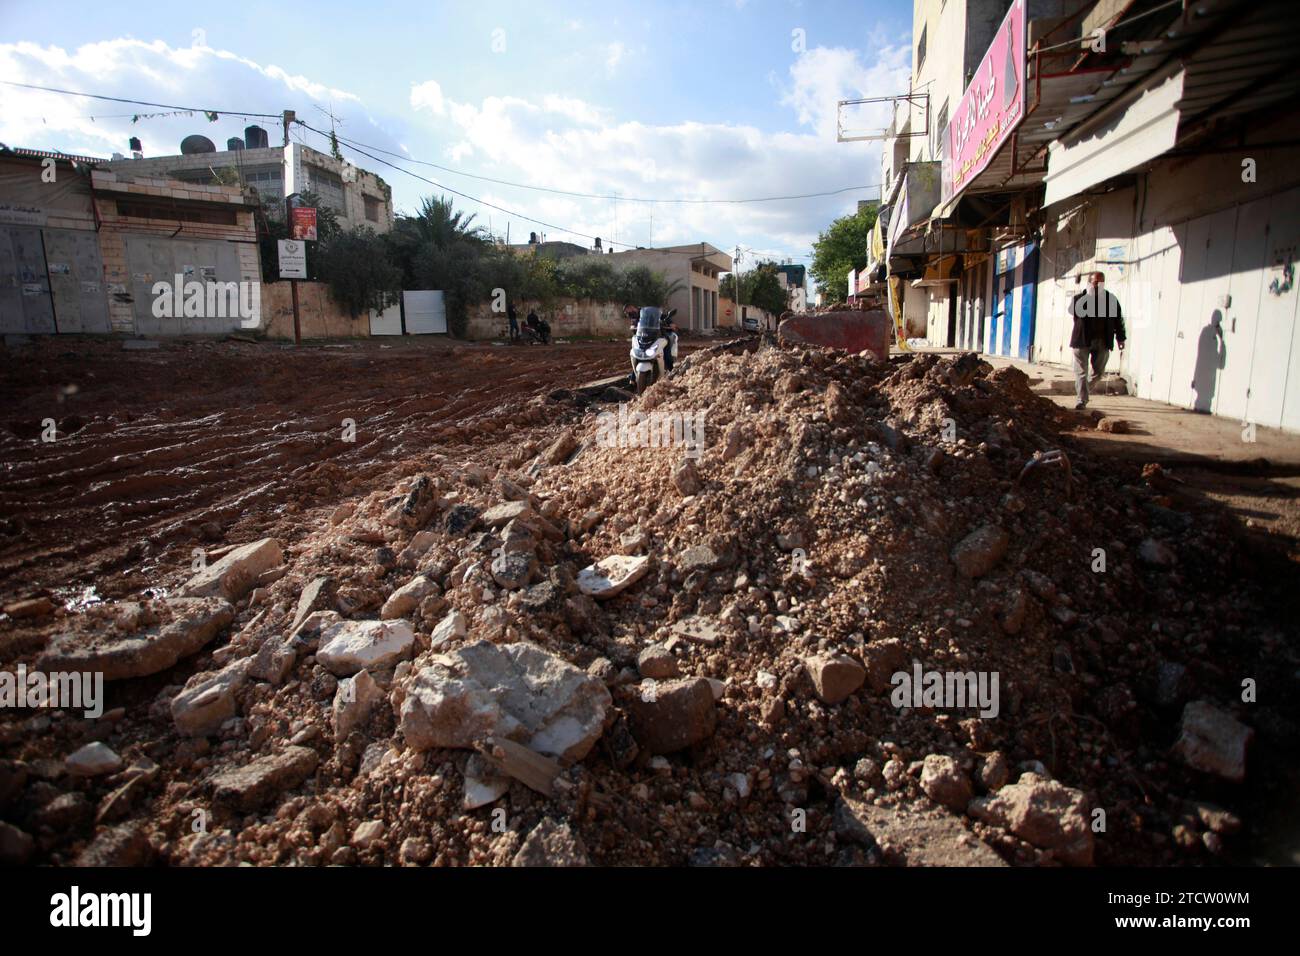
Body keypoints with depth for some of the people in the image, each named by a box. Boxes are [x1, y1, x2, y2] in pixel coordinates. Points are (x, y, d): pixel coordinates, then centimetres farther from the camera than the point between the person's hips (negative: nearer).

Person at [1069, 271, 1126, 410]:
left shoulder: (1111, 299, 7)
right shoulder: (1079, 298, 4)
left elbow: (1118, 320, 11)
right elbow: (1073, 310, -8)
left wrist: (1120, 338, 9)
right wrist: (1088, 297, -8)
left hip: (1102, 341, 2)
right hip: (1082, 340, -2)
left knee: (1098, 372, 6)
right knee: (1081, 372, -4)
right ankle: (1081, 400, -3)